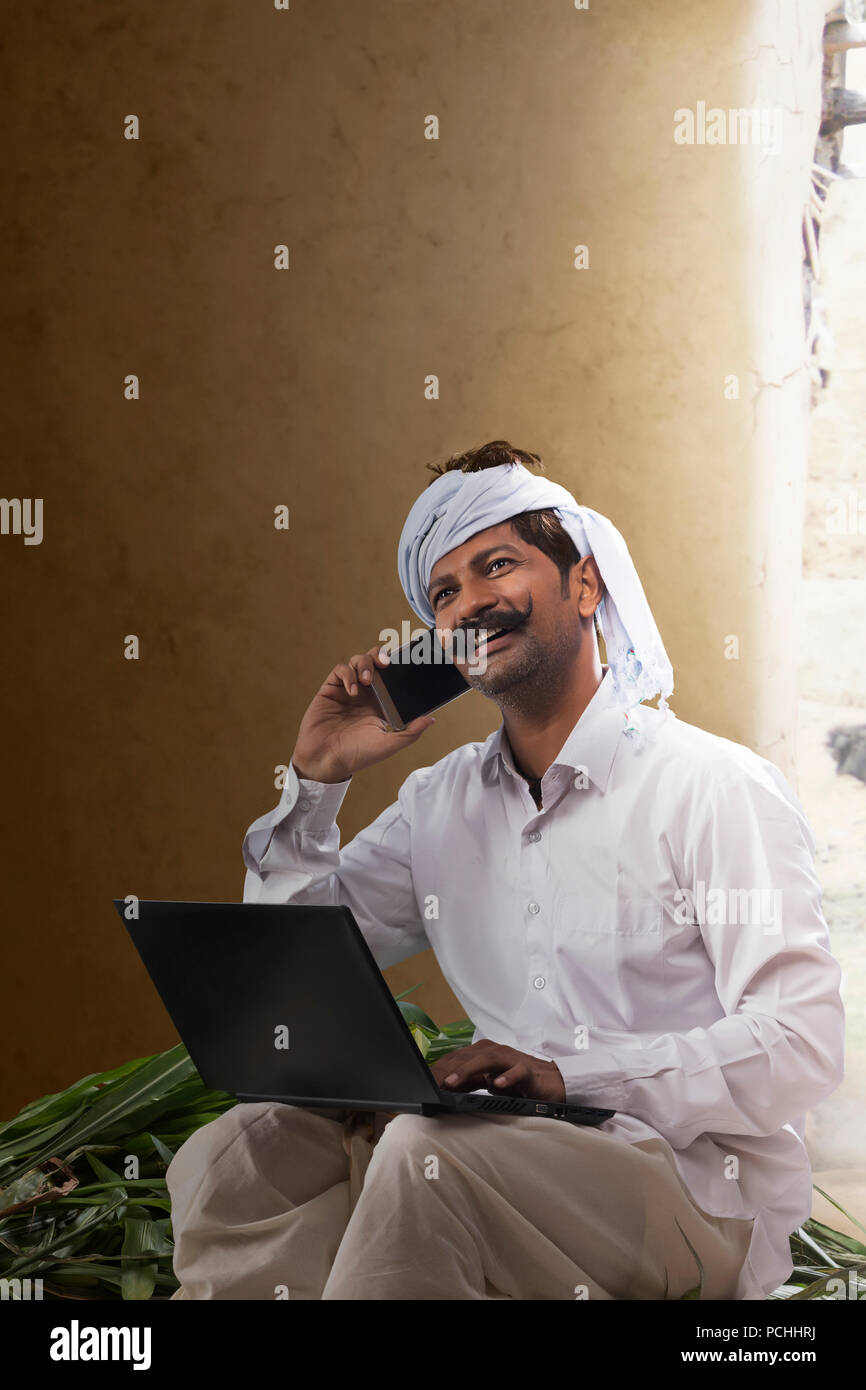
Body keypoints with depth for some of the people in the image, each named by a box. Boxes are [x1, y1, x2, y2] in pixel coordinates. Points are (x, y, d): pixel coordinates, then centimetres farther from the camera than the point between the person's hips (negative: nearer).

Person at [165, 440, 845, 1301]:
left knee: (426, 1153, -31)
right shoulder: (443, 801, 13)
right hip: (521, 1148, 6)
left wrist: (571, 1071, -27)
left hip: (702, 1188, -5)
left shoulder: (714, 789, -9)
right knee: (232, 1156, -15)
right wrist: (316, 779, 5)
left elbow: (801, 1047, -16)